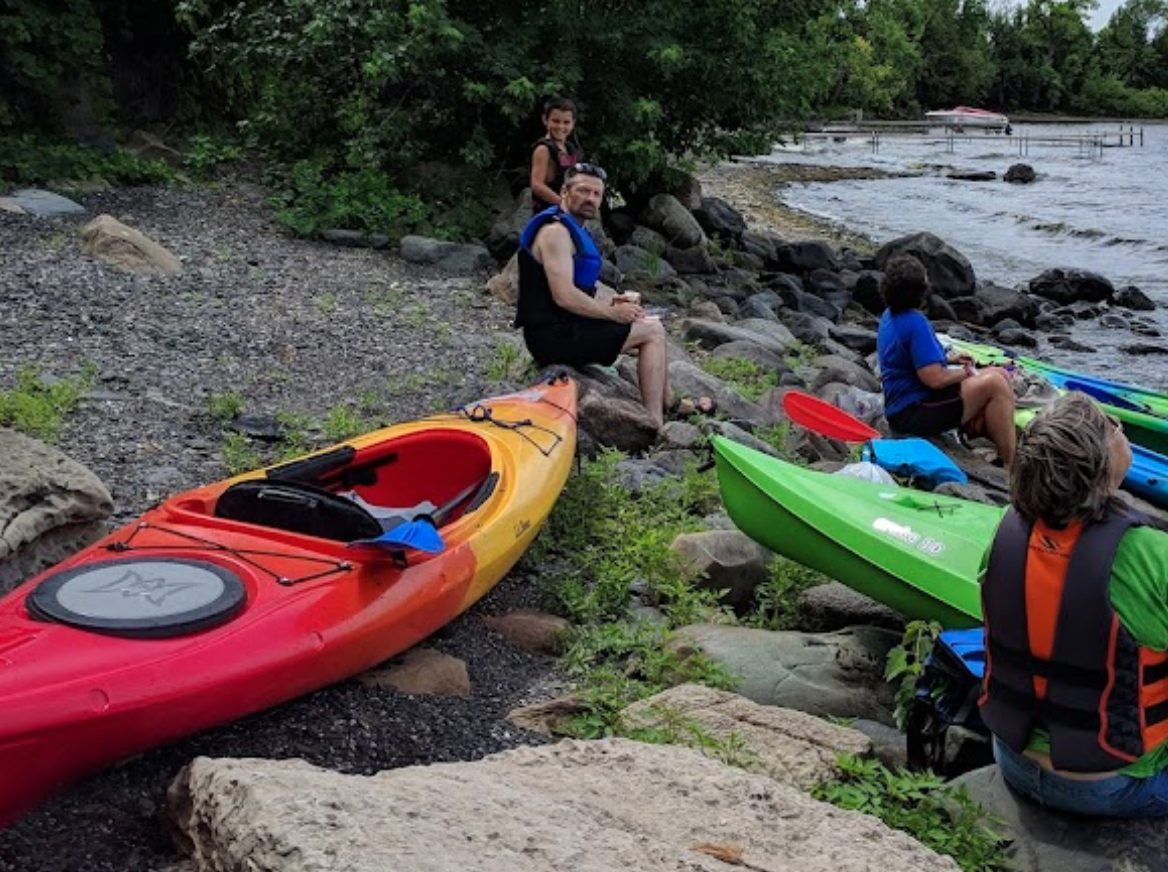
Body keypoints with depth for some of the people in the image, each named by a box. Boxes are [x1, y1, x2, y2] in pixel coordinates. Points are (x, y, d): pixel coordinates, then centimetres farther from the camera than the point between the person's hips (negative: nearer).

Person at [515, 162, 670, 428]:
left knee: (651, 326, 18)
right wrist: (612, 313, -15)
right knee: (652, 331, -10)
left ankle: (669, 406, 24)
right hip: (555, 335, -11)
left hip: (567, 326, 11)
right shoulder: (556, 230, -17)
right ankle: (655, 424, -10)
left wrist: (613, 299, 7)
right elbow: (564, 296, -26)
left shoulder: (576, 229, 17)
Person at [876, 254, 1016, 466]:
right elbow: (934, 379, -27)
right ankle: (1012, 465, -15)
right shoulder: (915, 322, -22)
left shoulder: (889, 316, 9)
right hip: (914, 413, -10)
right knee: (994, 384, -18)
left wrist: (949, 360, 16)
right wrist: (964, 372, -8)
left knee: (1000, 375, 10)